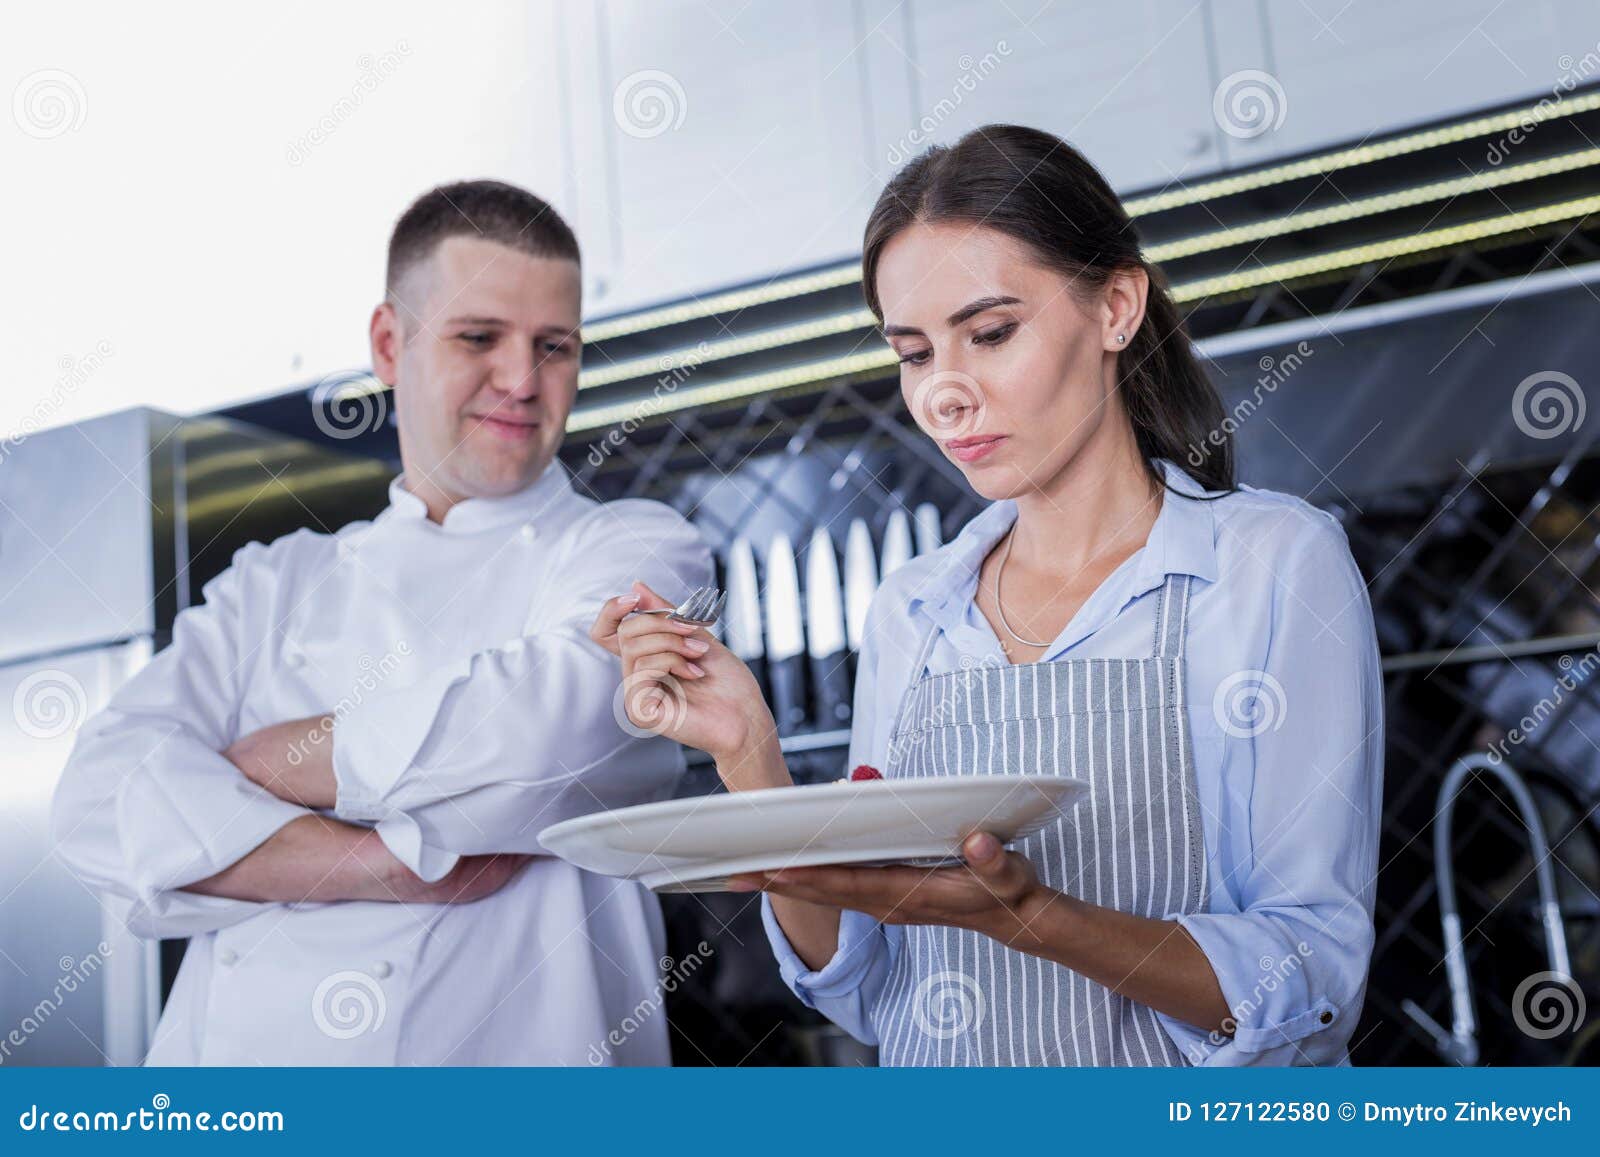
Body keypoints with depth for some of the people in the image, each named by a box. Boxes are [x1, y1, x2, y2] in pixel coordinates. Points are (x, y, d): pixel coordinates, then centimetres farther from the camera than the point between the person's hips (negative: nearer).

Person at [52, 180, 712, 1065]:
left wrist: (272, 759, -1)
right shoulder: (274, 585, 16)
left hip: (501, 1045, -2)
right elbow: (106, 797, 3)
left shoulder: (635, 551, 8)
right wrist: (386, 863, -11)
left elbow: (558, 720, -12)